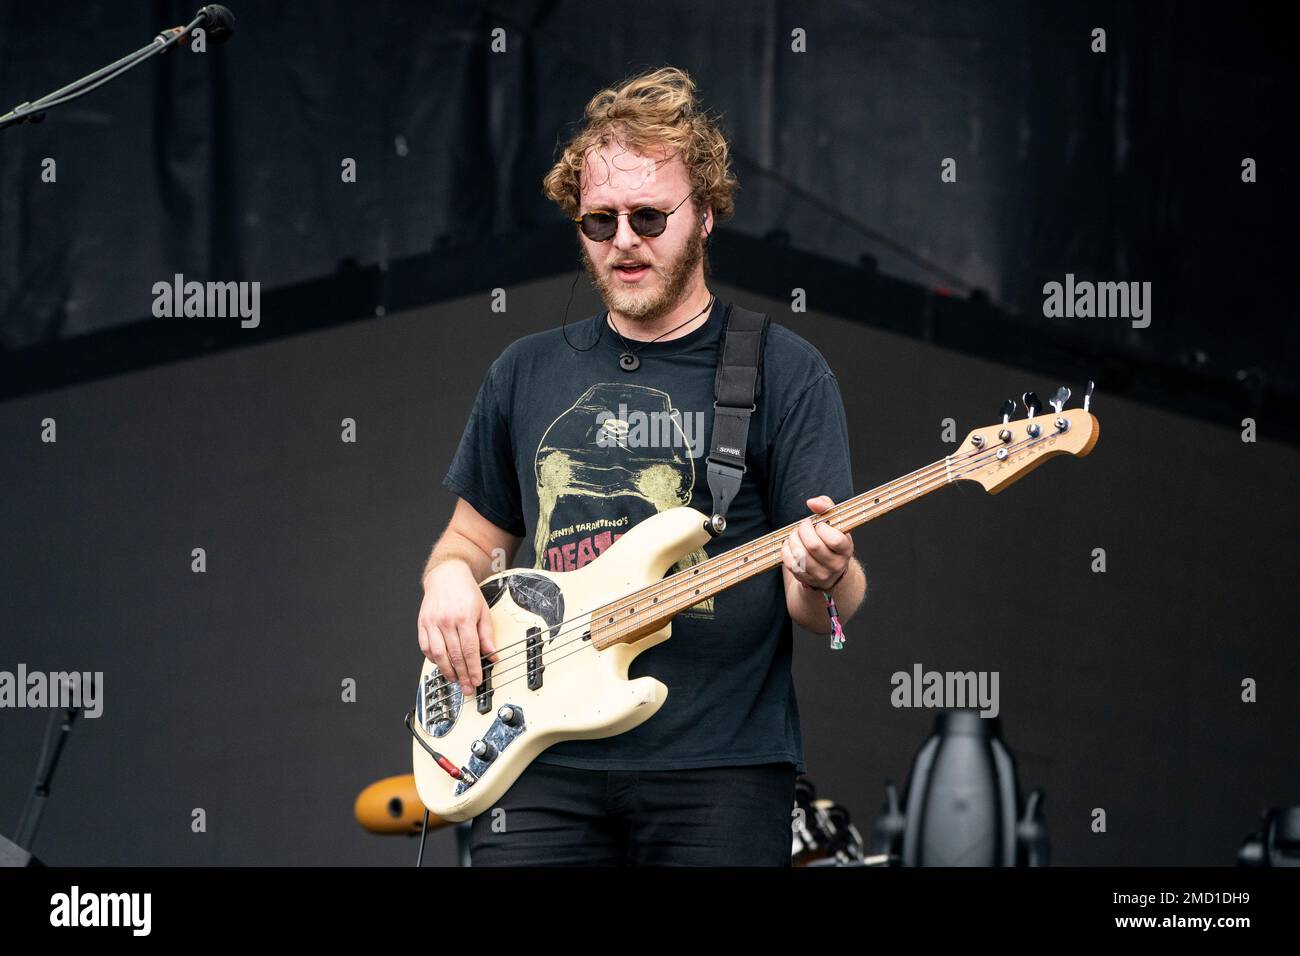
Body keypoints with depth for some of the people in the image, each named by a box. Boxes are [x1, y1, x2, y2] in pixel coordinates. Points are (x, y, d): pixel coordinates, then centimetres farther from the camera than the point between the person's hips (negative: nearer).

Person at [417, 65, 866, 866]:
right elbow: (477, 536, 25)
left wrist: (824, 581, -24)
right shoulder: (527, 375, 14)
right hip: (544, 765, 3)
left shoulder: (783, 373, 2)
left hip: (719, 773, -3)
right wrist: (450, 576, 2)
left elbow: (832, 606, -1)